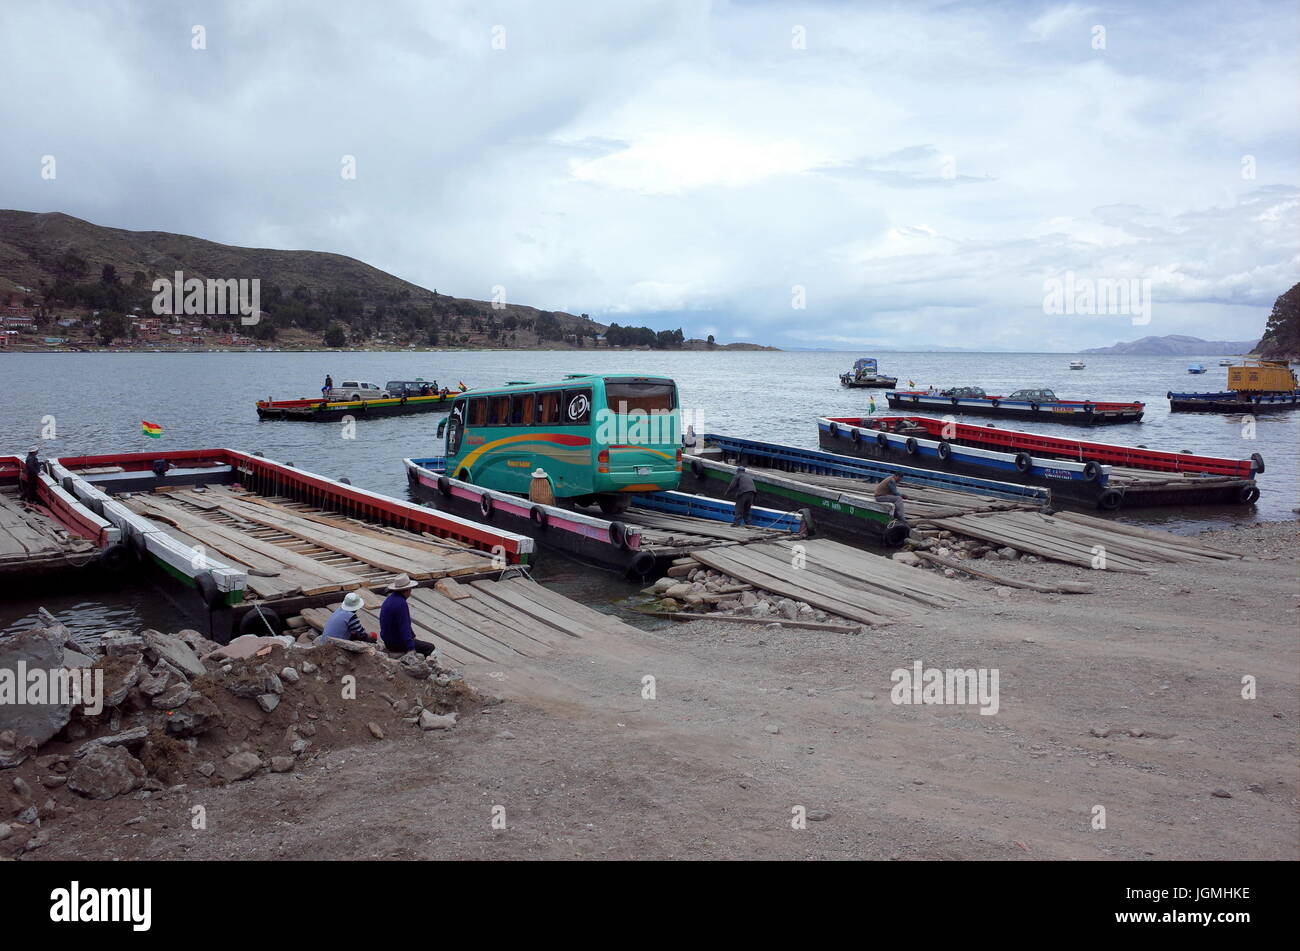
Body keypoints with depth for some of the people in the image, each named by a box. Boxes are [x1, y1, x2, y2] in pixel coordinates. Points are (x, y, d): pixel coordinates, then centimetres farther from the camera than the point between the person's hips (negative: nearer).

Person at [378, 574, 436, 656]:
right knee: (430, 648, -2)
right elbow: (404, 628, -29)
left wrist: (412, 635, 24)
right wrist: (411, 649, -29)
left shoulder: (390, 599, 6)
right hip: (397, 643, -10)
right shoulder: (401, 603, -25)